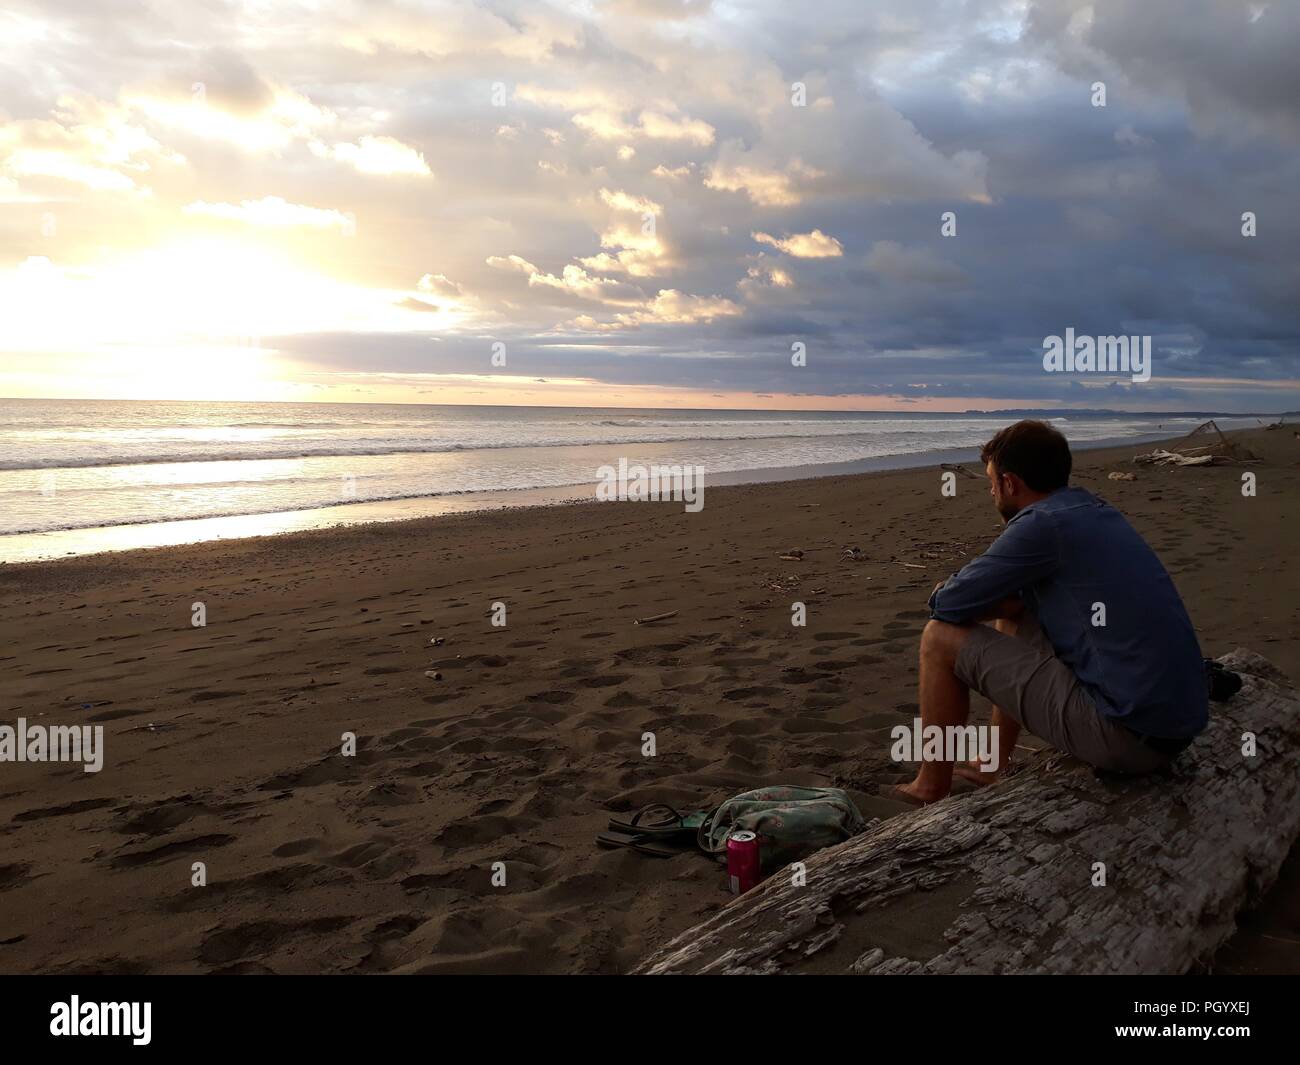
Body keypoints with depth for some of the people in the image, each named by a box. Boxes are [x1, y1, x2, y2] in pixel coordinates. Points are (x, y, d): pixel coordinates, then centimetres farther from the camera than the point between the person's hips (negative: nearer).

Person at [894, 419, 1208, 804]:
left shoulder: (1042, 524, -15)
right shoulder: (1095, 512, 13)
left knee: (941, 638, -2)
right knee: (1012, 619, 27)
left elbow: (948, 605, -9)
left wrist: (947, 591, 13)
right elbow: (1016, 600, 26)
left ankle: (932, 786, 14)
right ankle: (994, 765, 34)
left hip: (1126, 735, -9)